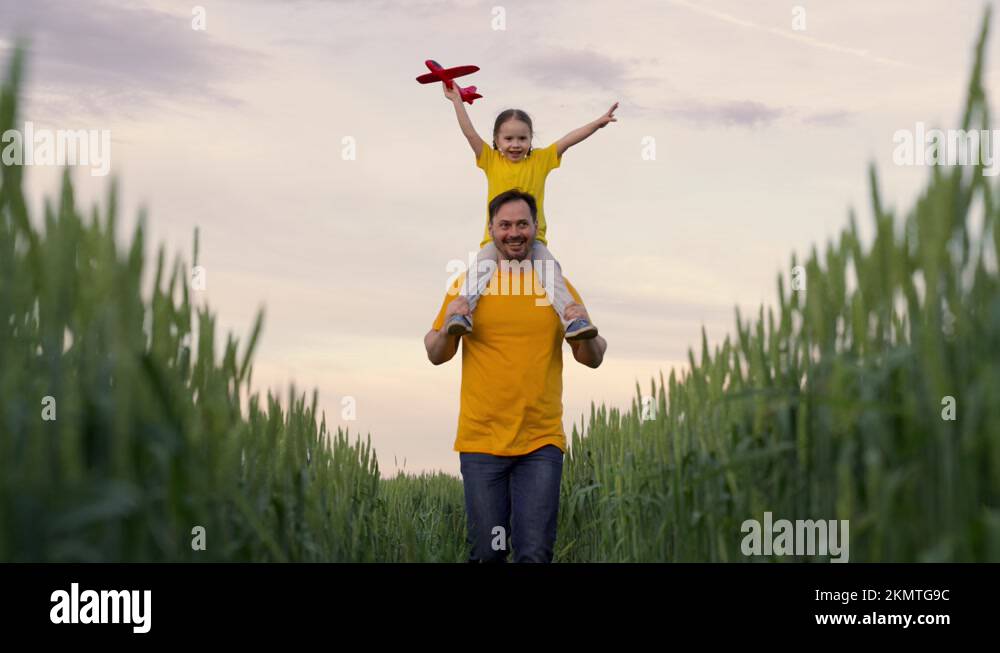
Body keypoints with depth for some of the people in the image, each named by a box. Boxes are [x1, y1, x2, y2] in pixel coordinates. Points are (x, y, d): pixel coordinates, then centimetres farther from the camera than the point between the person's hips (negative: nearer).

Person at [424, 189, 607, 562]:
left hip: (541, 442, 0)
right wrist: (448, 326, -13)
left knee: (535, 554, -3)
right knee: (486, 554, 4)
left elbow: (593, 360, 10)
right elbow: (436, 356, 7)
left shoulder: (558, 286, 6)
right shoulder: (468, 284, 4)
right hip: (481, 440, 0)